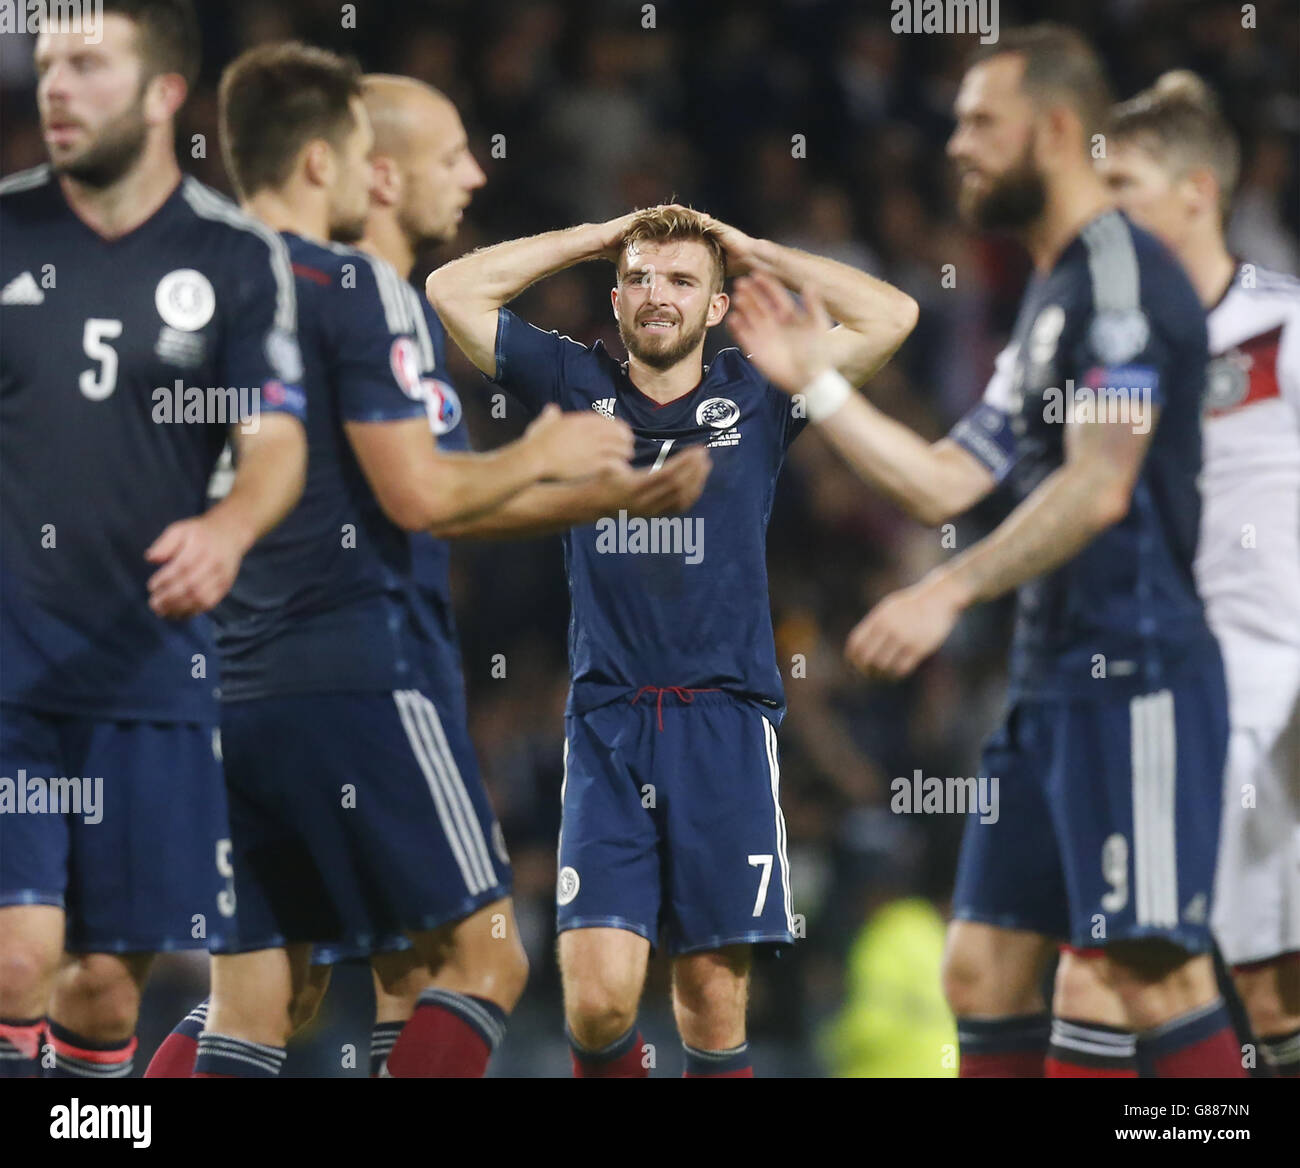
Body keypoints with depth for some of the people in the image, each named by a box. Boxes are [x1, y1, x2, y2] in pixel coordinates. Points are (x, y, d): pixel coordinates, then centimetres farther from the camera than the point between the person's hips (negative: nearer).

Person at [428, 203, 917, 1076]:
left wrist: (757, 252, 9)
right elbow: (453, 290, 11)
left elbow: (892, 317, 2)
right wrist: (596, 240, 12)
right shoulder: (579, 386, 11)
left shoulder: (754, 399, 9)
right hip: (607, 723, 0)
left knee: (715, 1000, 0)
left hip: (725, 723, 0)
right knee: (597, 996, -11)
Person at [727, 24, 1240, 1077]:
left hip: (1136, 681, -10)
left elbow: (1099, 487, -20)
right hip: (1054, 684, 10)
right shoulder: (1050, 300, 21)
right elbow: (946, 484, 22)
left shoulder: (1123, 272, -10)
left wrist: (949, 593, -23)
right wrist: (817, 385, 20)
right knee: (985, 970, 8)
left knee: (1146, 974, -14)